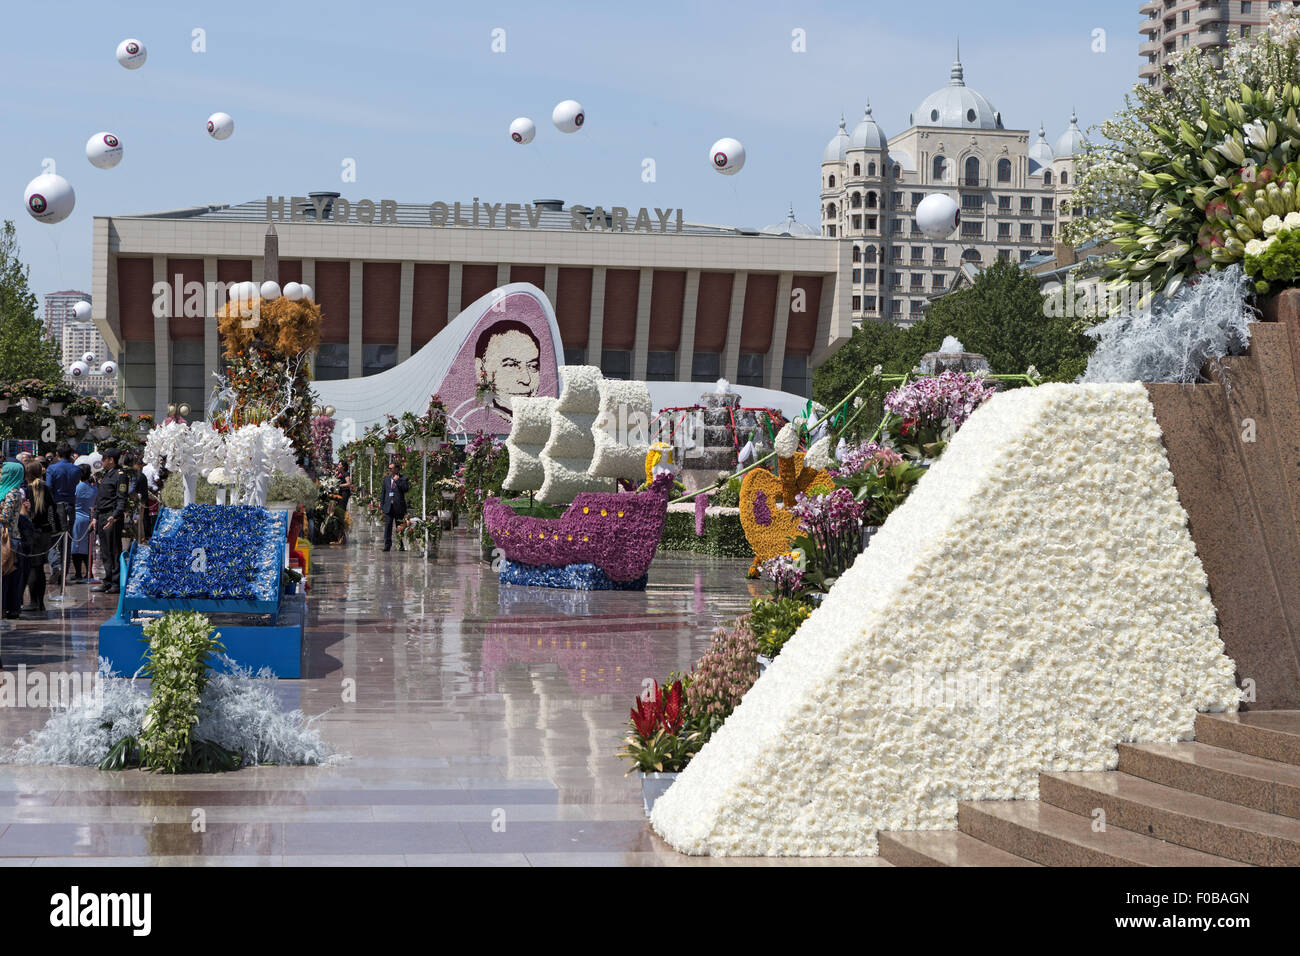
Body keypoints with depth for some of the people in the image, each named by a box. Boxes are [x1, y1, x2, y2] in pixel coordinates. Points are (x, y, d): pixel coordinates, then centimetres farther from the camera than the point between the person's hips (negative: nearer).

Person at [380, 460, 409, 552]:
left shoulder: (402, 479, 1)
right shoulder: (386, 478, 13)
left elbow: (406, 489, -15)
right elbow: (383, 492, 14)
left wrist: (397, 480, -14)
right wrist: (381, 505, 8)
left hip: (399, 507, -3)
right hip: (388, 506, 3)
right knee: (387, 526, -5)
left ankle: (401, 545, 14)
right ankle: (387, 545, -4)